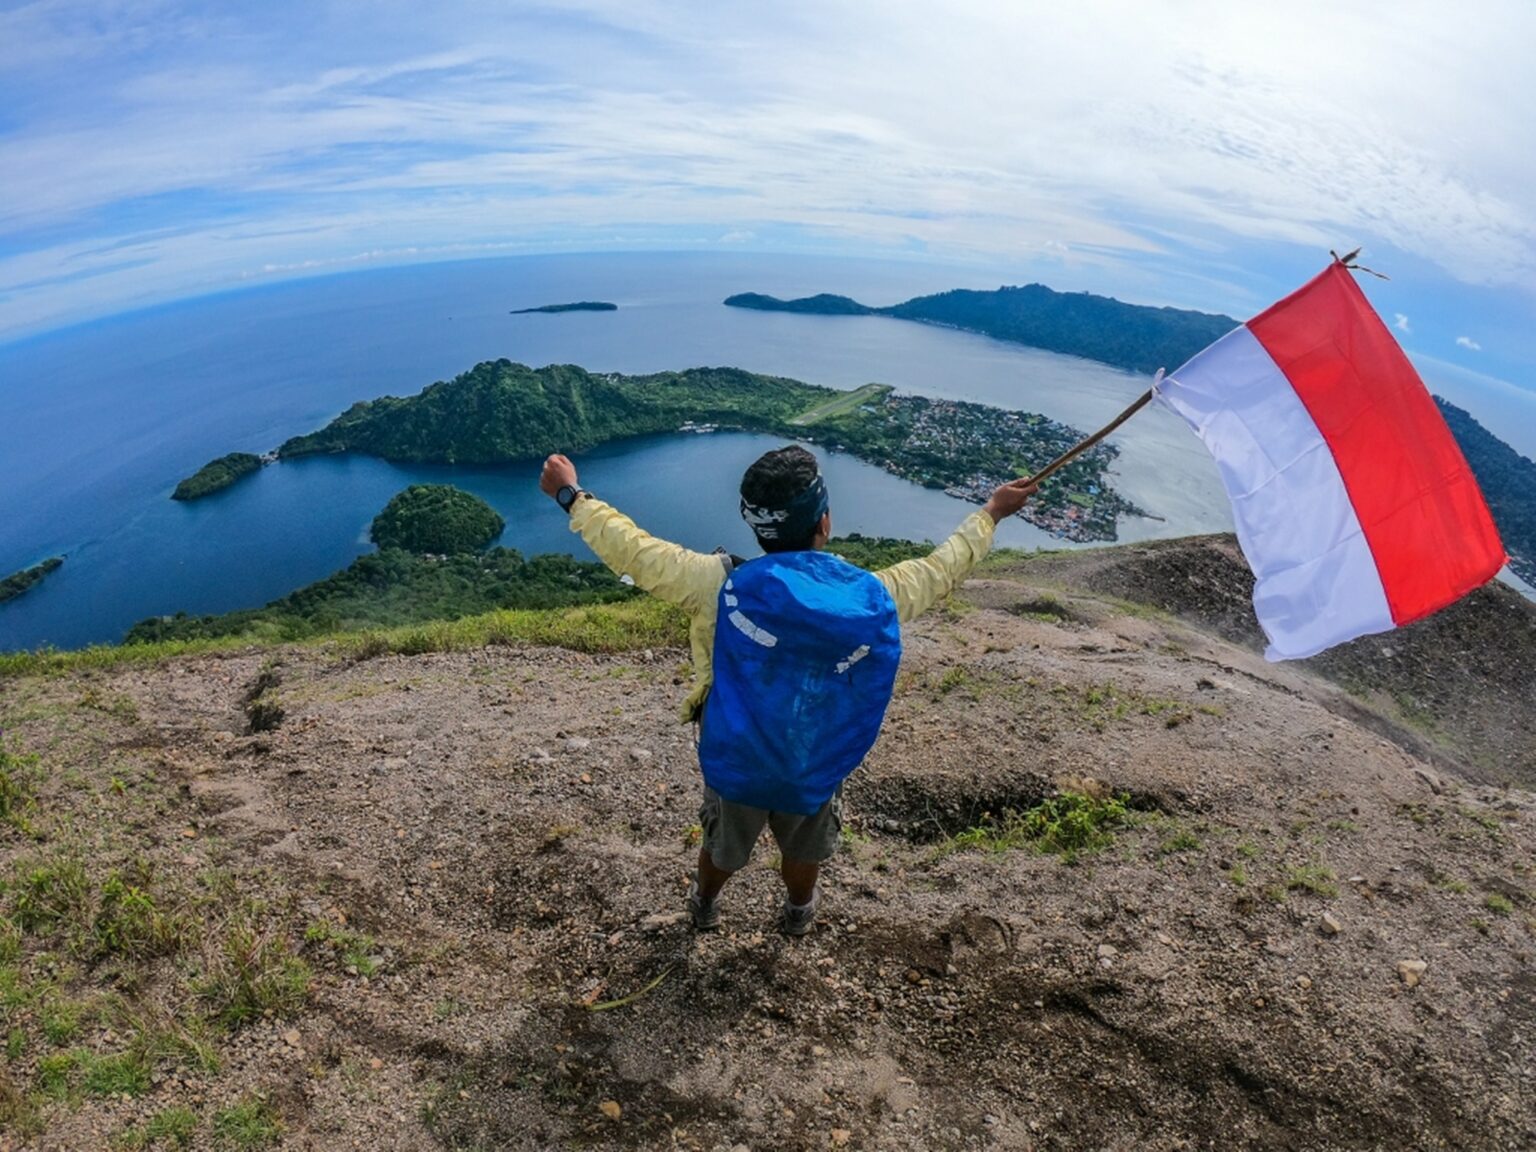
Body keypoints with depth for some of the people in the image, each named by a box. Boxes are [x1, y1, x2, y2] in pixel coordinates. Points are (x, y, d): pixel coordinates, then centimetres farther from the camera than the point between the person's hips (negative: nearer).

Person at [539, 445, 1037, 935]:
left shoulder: (721, 586, -29)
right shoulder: (872, 596, -24)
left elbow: (632, 550, -18)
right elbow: (940, 569, -5)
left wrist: (571, 496, -2)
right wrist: (990, 513, 13)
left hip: (734, 764, 0)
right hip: (816, 771, 0)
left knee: (723, 845, 31)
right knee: (805, 850, 32)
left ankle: (705, 906, 61)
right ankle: (798, 913, 61)